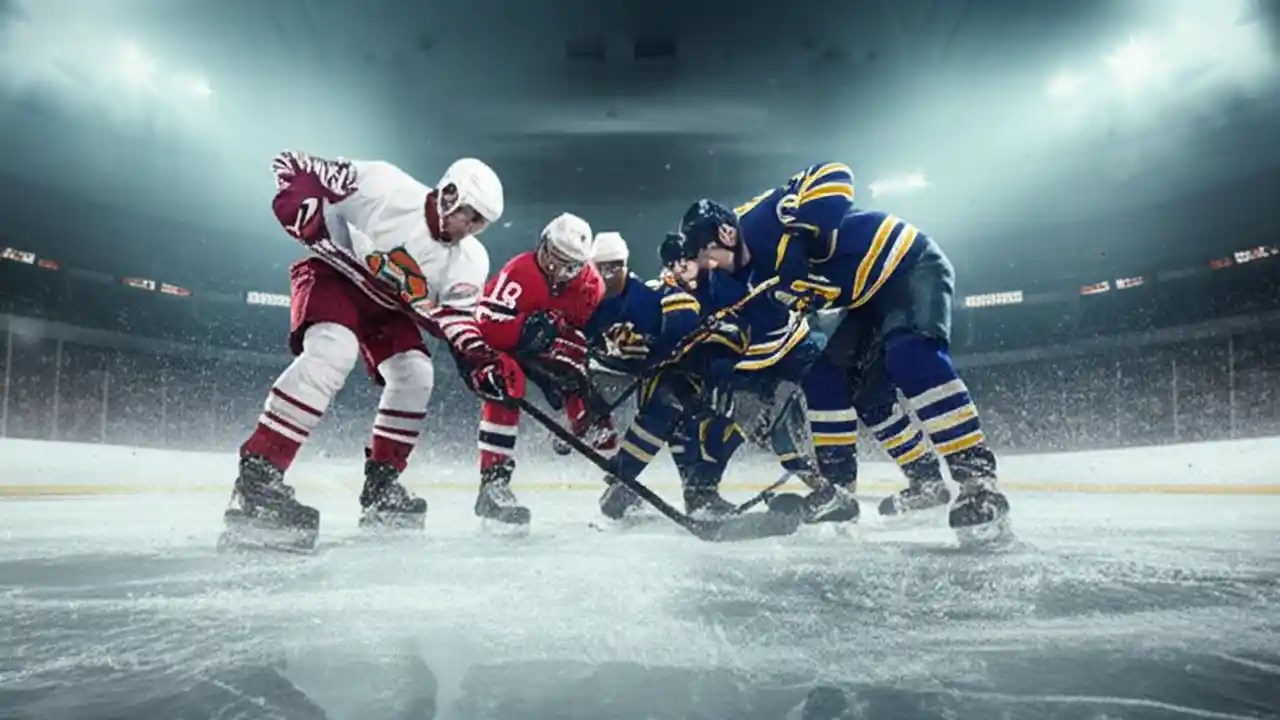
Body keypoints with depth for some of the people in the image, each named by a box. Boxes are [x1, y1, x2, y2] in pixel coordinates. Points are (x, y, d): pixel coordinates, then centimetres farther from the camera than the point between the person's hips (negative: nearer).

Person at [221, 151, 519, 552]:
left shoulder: (469, 261, -7)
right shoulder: (384, 185, -22)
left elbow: (456, 317, -12)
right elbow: (293, 166, -17)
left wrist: (479, 358, -30)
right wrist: (305, 215, -32)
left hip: (385, 305, 6)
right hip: (332, 276, -6)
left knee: (415, 374, -9)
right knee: (335, 351, -31)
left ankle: (381, 484, 6)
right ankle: (256, 477, -33)